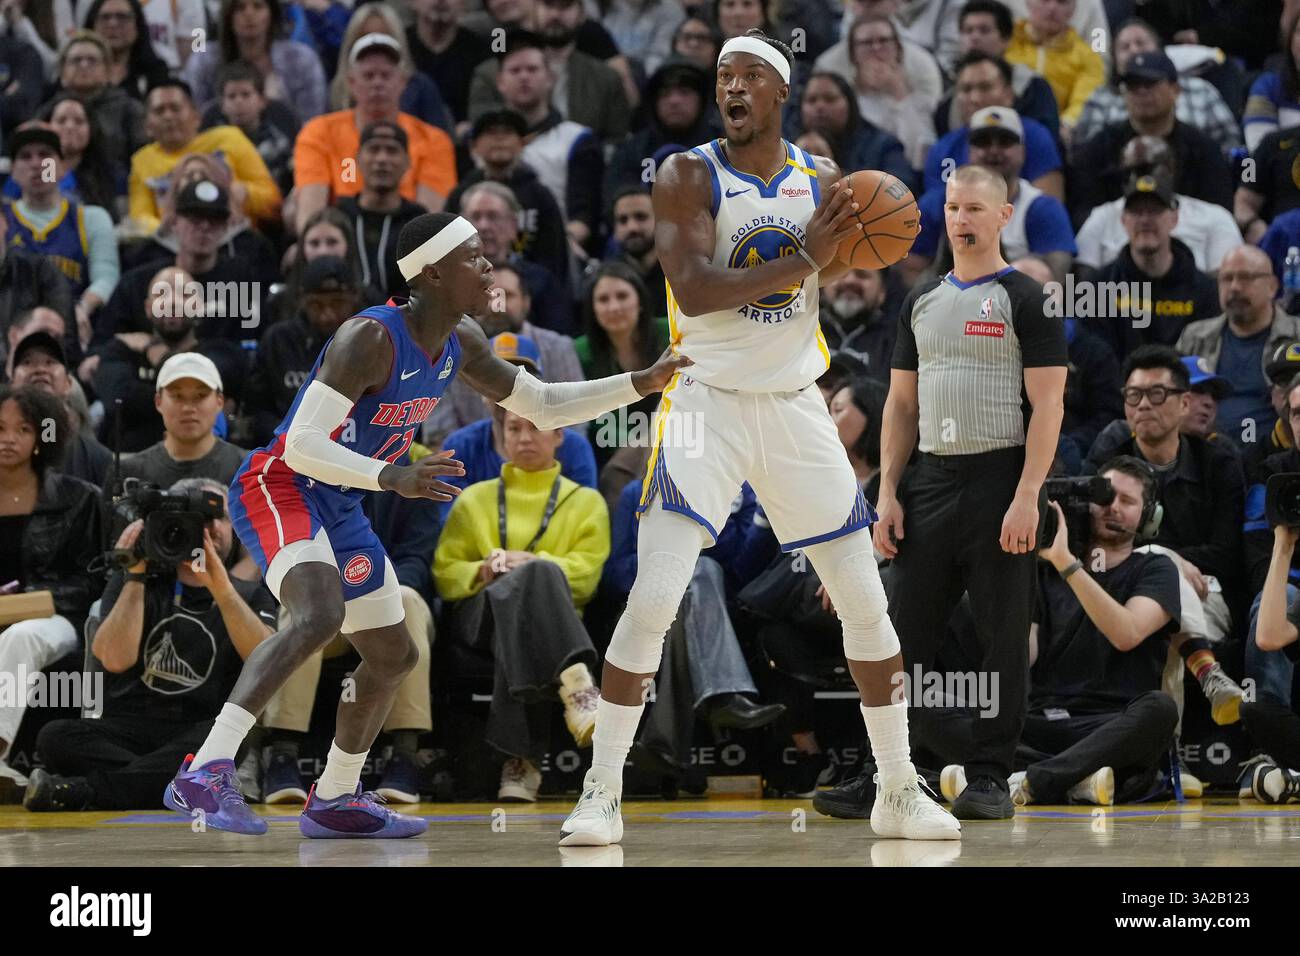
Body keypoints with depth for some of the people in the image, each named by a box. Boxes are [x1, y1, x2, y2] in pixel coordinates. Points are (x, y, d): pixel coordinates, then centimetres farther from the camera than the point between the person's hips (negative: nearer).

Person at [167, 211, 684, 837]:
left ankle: (333, 800, 34)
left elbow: (542, 406, 16)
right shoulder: (370, 338, -25)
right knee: (320, 616, -34)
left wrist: (642, 384, 7)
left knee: (394, 656, 16)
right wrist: (393, 478, -42)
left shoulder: (461, 343, 2)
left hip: (338, 509, 10)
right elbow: (301, 447, -30)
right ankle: (204, 774, -40)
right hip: (275, 488, -10)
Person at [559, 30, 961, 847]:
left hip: (797, 406, 4)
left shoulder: (823, 180, 5)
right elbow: (694, 290, -21)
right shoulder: (689, 176, -8)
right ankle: (601, 795, -5)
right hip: (708, 403, -4)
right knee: (652, 601, -14)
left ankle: (901, 792, 19)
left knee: (866, 601, 6)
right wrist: (802, 260, -30)